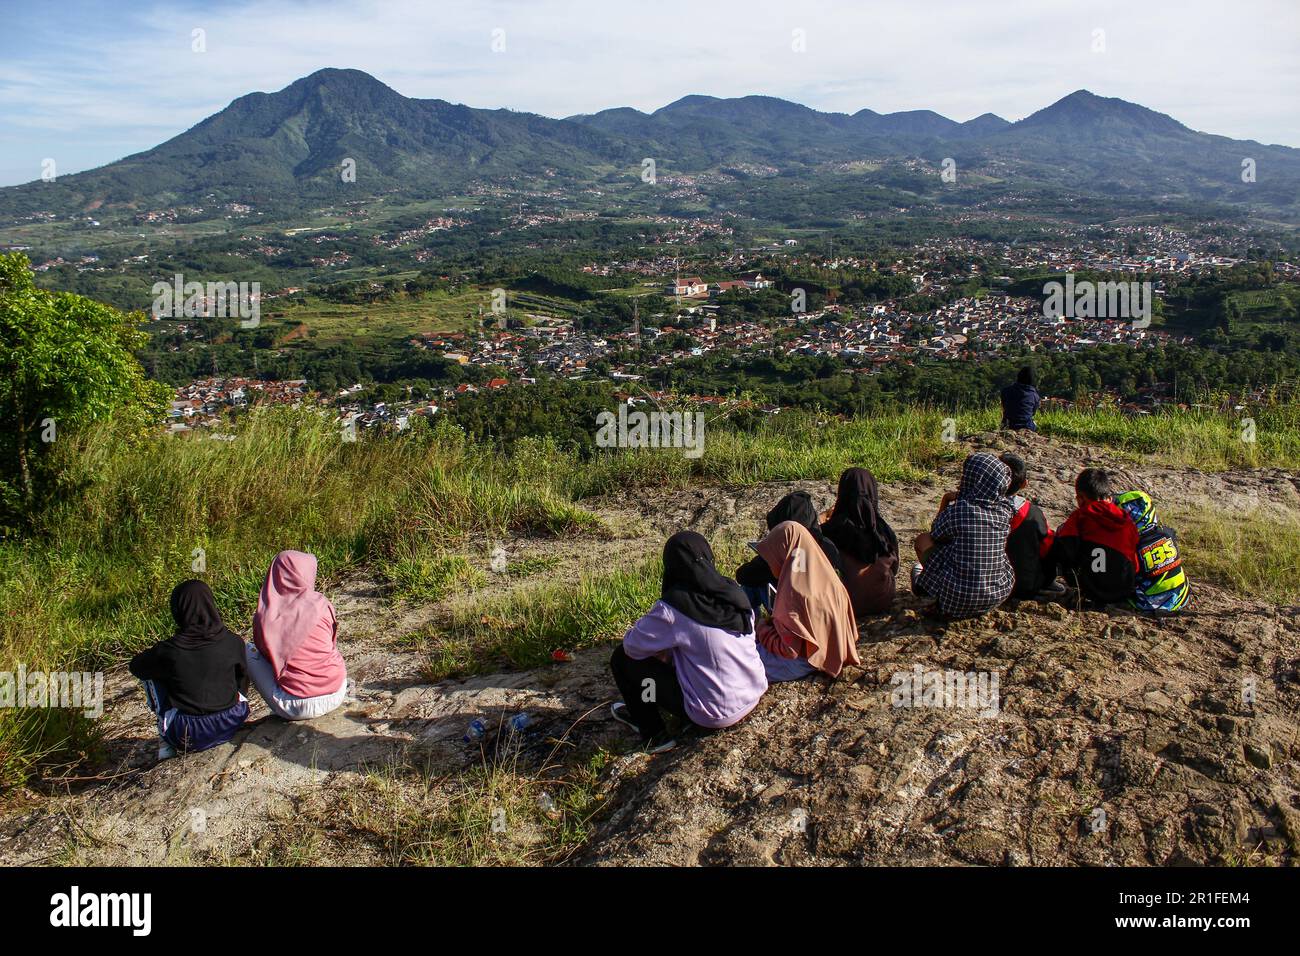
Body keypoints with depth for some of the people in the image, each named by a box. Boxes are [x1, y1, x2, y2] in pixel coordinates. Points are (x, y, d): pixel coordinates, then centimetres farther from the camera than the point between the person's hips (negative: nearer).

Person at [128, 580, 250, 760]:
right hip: (232, 724, 3)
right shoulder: (233, 643, -8)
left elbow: (135, 666, 8)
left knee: (149, 673, 16)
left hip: (188, 738, -3)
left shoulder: (168, 651, -14)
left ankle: (167, 745, 20)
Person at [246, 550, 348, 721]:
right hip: (336, 697, 2)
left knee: (248, 650, 14)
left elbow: (266, 654, 9)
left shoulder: (263, 617, -9)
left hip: (295, 708, -2)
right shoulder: (321, 604, -8)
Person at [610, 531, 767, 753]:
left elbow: (632, 645, -9)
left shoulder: (673, 605, -20)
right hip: (754, 697, 7)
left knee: (622, 657, 4)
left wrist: (663, 648, 12)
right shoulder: (733, 591, -4)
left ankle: (653, 734, 13)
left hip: (716, 716, -6)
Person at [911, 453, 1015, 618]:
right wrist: (961, 497, 6)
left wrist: (946, 500, 10)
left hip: (959, 600, -5)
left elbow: (934, 535, 2)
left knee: (922, 539, 11)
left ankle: (924, 585, 33)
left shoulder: (957, 510, -18)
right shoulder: (1004, 511, -5)